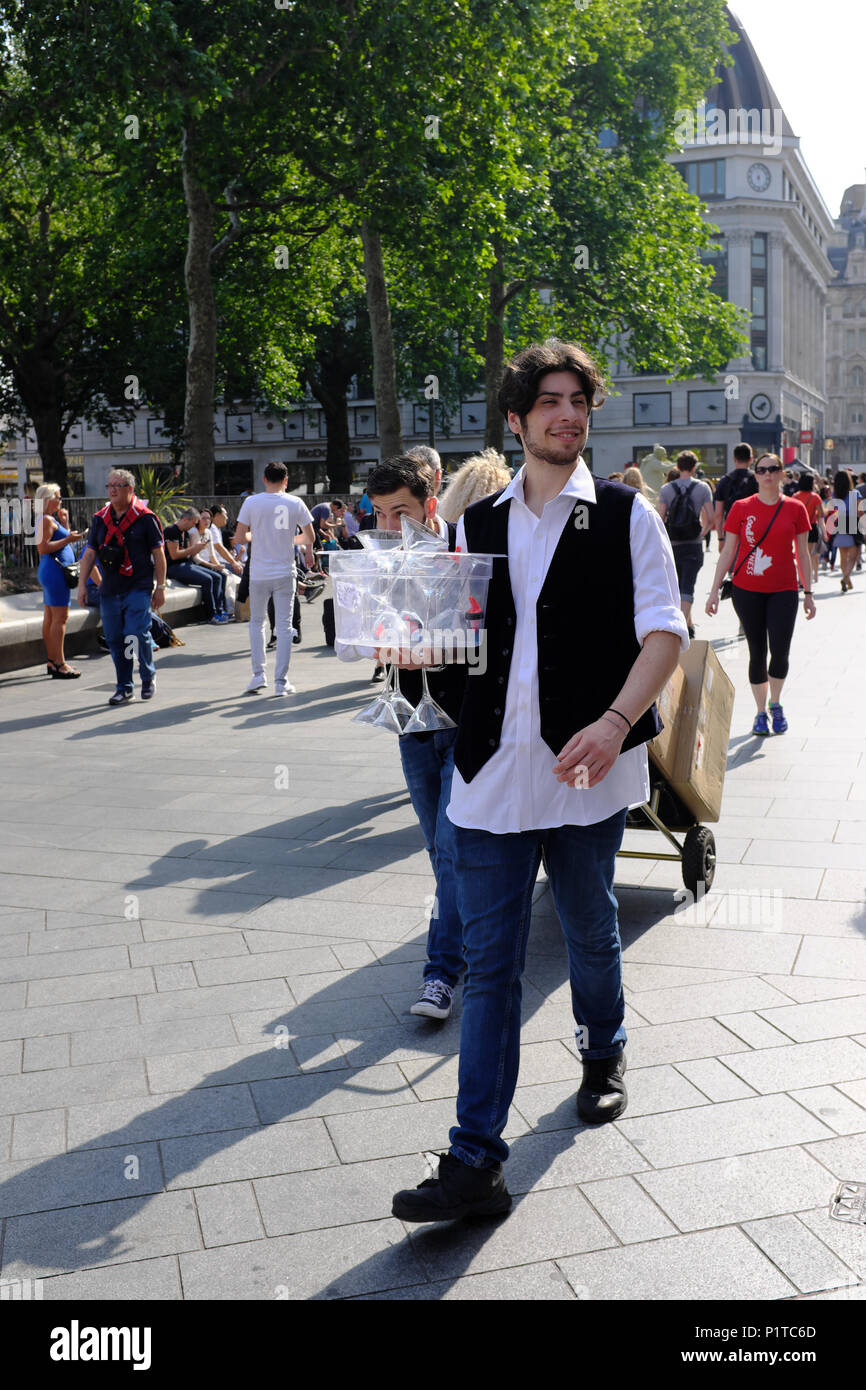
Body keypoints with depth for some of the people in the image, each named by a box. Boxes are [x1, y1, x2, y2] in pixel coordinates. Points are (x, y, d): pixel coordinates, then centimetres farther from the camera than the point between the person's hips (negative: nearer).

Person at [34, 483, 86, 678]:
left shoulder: (50, 519, 19)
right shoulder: (46, 520, -12)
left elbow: (59, 542, 25)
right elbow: (43, 547, -20)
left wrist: (65, 525, 16)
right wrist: (68, 539, -18)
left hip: (50, 572, 11)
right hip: (54, 571, -11)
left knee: (50, 618, 11)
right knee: (60, 618, -10)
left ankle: (52, 661, 16)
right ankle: (59, 664, -10)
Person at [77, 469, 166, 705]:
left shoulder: (144, 517, -2)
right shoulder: (100, 519, 10)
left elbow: (158, 553, -1)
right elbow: (89, 553, 12)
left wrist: (160, 587, -4)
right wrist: (82, 584, 5)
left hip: (138, 588, -5)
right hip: (109, 590, 5)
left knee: (137, 634, -13)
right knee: (114, 639, 6)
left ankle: (148, 677, 12)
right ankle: (124, 688, 16)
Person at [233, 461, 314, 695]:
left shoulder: (251, 503, -4)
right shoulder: (295, 503, -2)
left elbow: (239, 537, -5)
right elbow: (309, 537, 3)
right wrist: (307, 549, 25)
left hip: (259, 574, 0)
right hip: (285, 573, 0)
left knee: (256, 622, 16)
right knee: (284, 626, 4)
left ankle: (258, 673, 8)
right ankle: (281, 681, 3)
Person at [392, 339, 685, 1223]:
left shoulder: (625, 515, 1)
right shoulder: (476, 525, 11)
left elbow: (664, 630, -6)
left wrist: (616, 721, -21)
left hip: (584, 768, -2)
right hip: (491, 768, 2)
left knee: (590, 930, 17)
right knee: (488, 960, 2)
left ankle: (602, 1057, 47)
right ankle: (475, 1162, 8)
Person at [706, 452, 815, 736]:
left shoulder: (795, 508, 3)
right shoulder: (741, 508, 2)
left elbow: (802, 554, 8)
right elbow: (727, 552, 5)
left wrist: (808, 593, 8)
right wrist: (715, 590, 1)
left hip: (783, 590, 0)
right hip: (747, 590, 0)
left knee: (780, 652, -10)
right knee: (757, 652, 4)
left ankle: (776, 704, 17)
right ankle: (761, 712, 18)